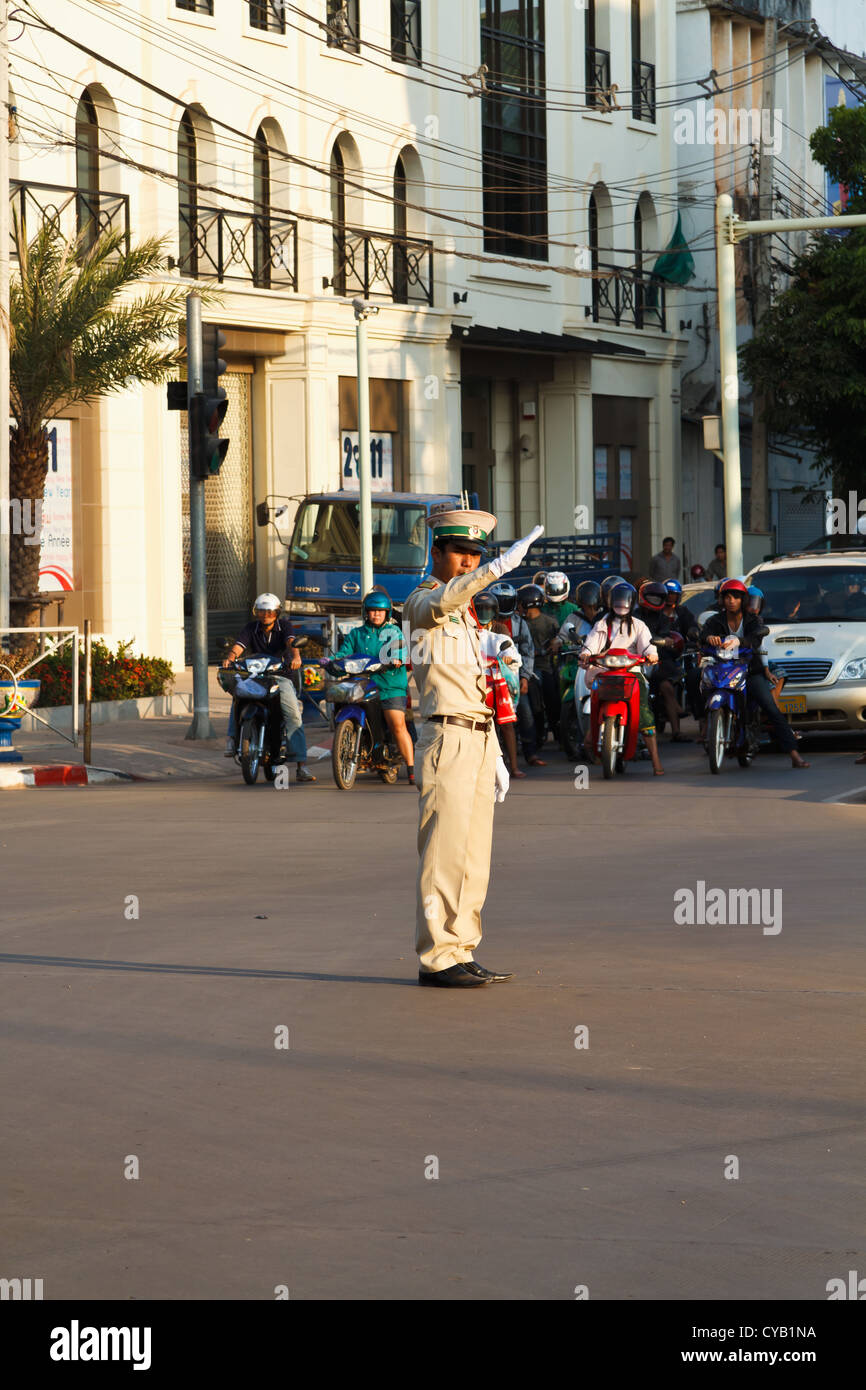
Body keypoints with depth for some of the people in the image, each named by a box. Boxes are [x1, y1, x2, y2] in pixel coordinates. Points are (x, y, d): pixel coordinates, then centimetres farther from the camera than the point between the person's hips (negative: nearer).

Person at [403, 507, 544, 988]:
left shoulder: (467, 616, 22)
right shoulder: (422, 602, -5)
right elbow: (448, 596, -31)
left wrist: (495, 755, 20)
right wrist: (504, 563, -46)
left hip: (479, 742, 9)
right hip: (447, 739, -9)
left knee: (475, 858, 9)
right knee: (444, 854, -10)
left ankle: (461, 953, 14)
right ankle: (436, 957, -8)